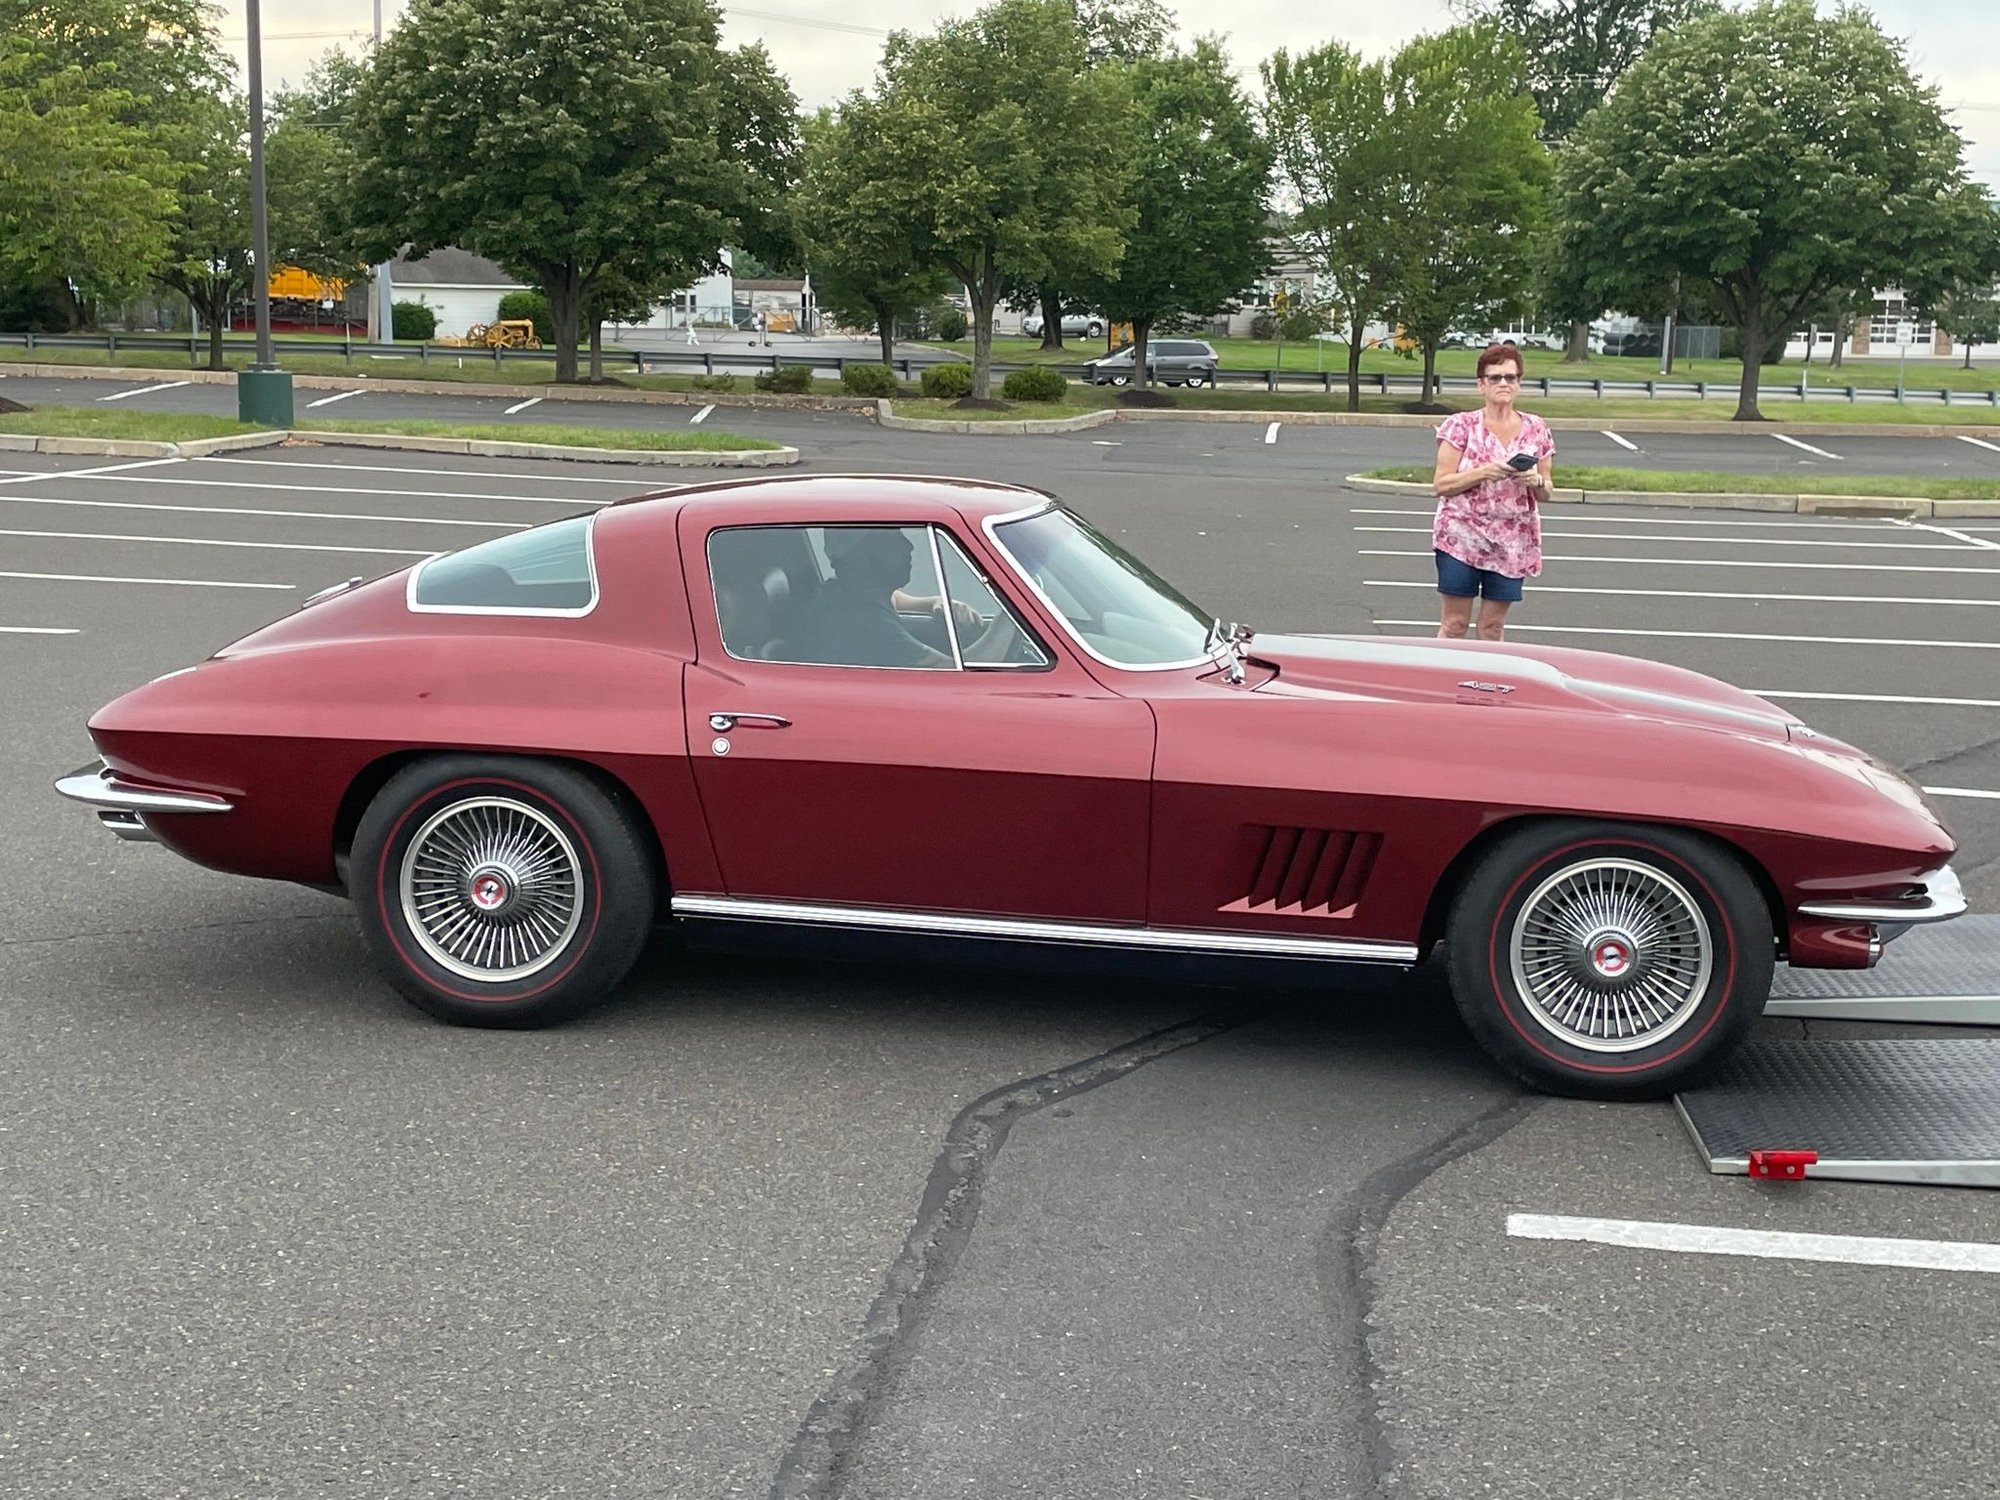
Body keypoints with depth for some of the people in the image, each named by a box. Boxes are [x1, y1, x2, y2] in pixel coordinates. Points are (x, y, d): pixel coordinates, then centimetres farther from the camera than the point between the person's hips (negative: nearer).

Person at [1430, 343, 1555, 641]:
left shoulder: (1536, 430, 7)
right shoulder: (1461, 426, -3)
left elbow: (1545, 493, 13)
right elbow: (1441, 484, -6)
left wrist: (1536, 481, -10)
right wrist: (1483, 473, -19)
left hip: (1513, 545, 3)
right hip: (1463, 536, -3)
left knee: (1492, 627, 6)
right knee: (1454, 623, -3)